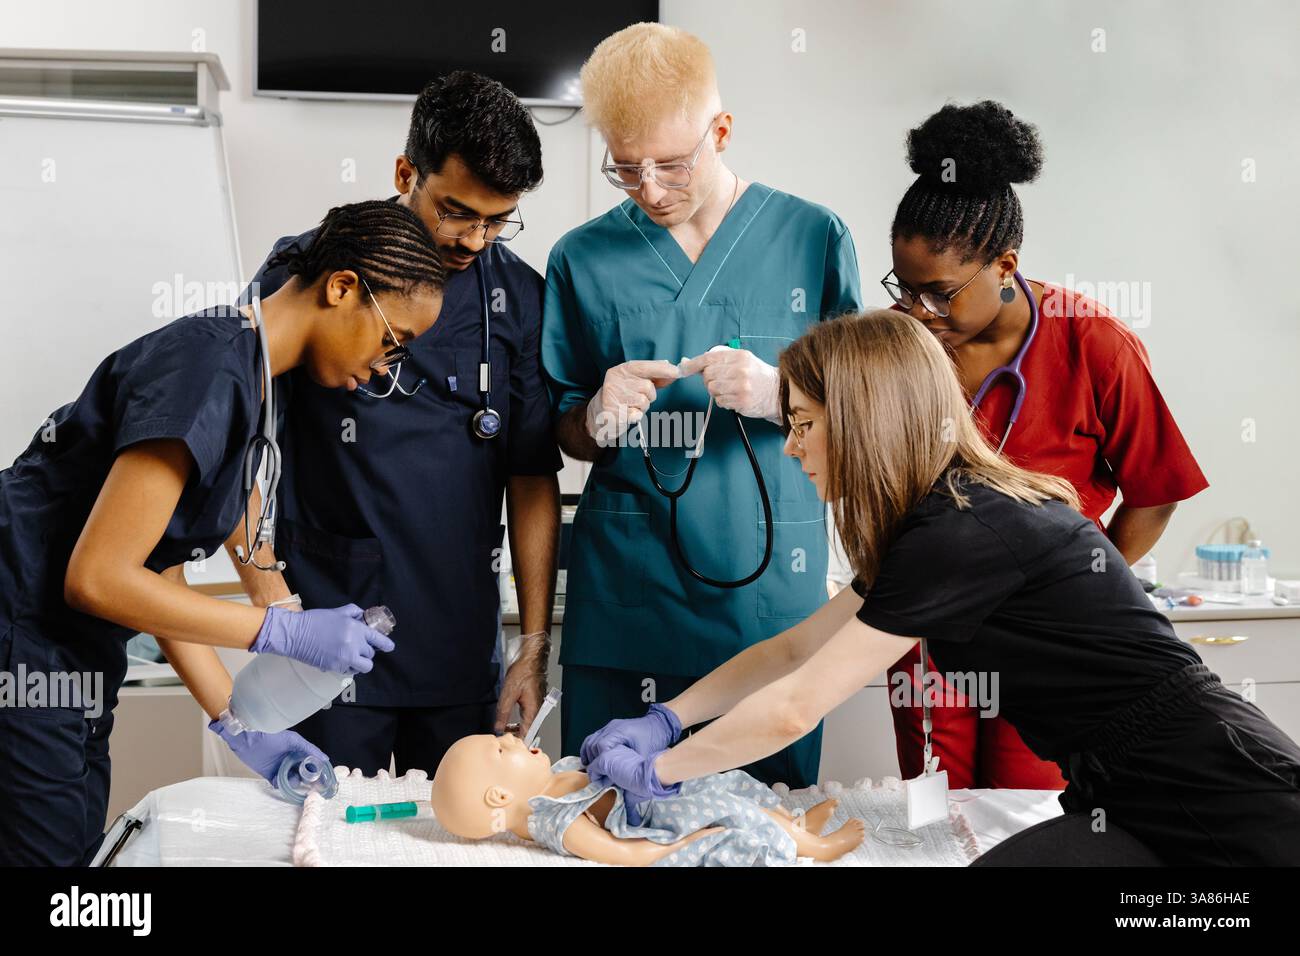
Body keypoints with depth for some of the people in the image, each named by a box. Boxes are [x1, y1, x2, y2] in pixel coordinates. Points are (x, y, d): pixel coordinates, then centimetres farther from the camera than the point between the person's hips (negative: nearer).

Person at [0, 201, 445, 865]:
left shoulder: (246, 375, 10)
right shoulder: (211, 372, -21)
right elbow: (98, 578, -23)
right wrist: (287, 633, -18)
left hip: (67, 668, 10)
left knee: (81, 847, 15)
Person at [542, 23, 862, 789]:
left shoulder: (813, 238, 2)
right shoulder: (584, 258, 6)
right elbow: (566, 435, 13)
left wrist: (778, 397, -14)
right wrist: (600, 418, -9)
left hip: (771, 592, -1)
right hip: (623, 602, 1)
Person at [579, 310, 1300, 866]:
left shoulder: (959, 532, -21)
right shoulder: (960, 509, 9)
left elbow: (795, 708, -16)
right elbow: (796, 647, 15)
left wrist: (656, 770, -3)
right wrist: (665, 720, 11)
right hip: (1142, 799, 9)